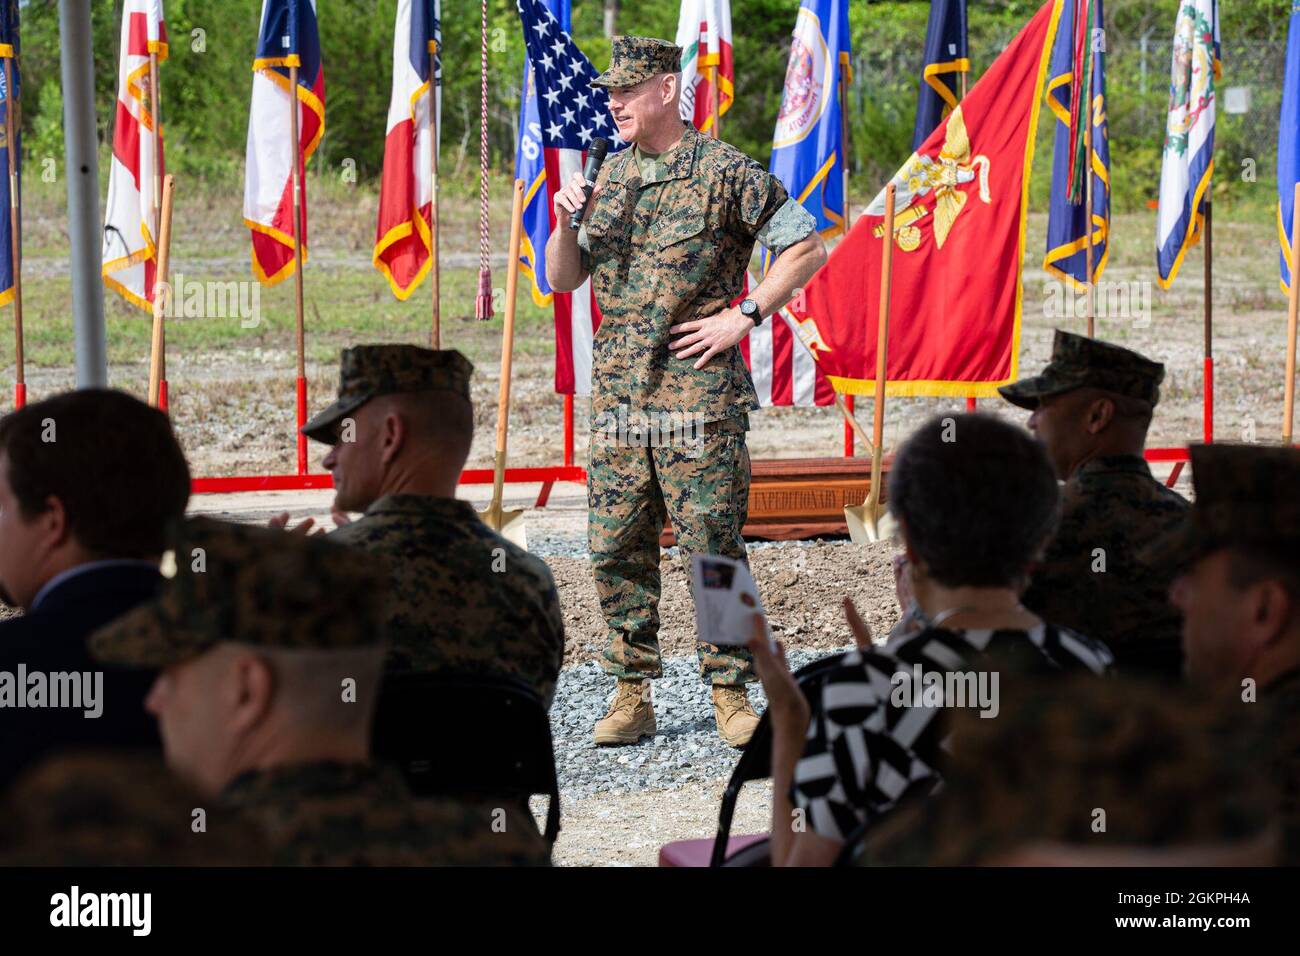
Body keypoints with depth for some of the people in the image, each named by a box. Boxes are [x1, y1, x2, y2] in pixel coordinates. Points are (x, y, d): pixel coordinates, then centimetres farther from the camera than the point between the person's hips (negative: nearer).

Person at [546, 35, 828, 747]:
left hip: (698, 394, -5)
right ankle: (632, 694, 13)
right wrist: (565, 220, -3)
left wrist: (744, 315, -10)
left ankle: (730, 691, 6)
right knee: (616, 549, 5)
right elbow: (562, 280, 16)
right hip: (617, 392, 6)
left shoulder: (724, 171, -5)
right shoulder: (606, 176, 13)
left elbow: (807, 246, -5)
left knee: (712, 546, -4)